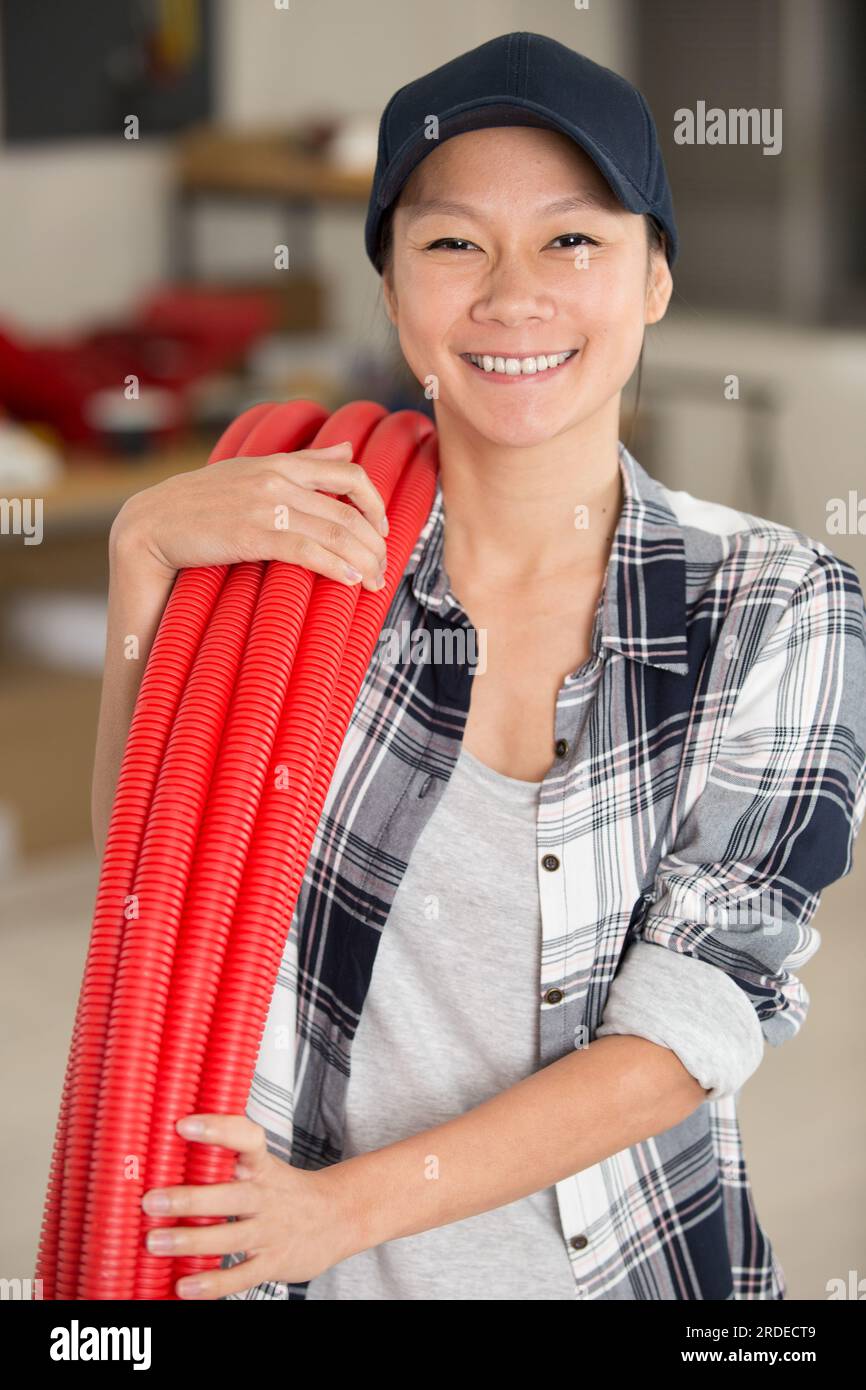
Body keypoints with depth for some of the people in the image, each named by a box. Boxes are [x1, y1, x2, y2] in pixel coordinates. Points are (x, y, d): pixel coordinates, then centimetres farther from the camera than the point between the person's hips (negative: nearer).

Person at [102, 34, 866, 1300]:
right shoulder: (312, 548, -9)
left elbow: (689, 1034, -15)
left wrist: (353, 1202, -20)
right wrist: (145, 549, -22)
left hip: (624, 1261, -1)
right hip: (291, 1253, 1)